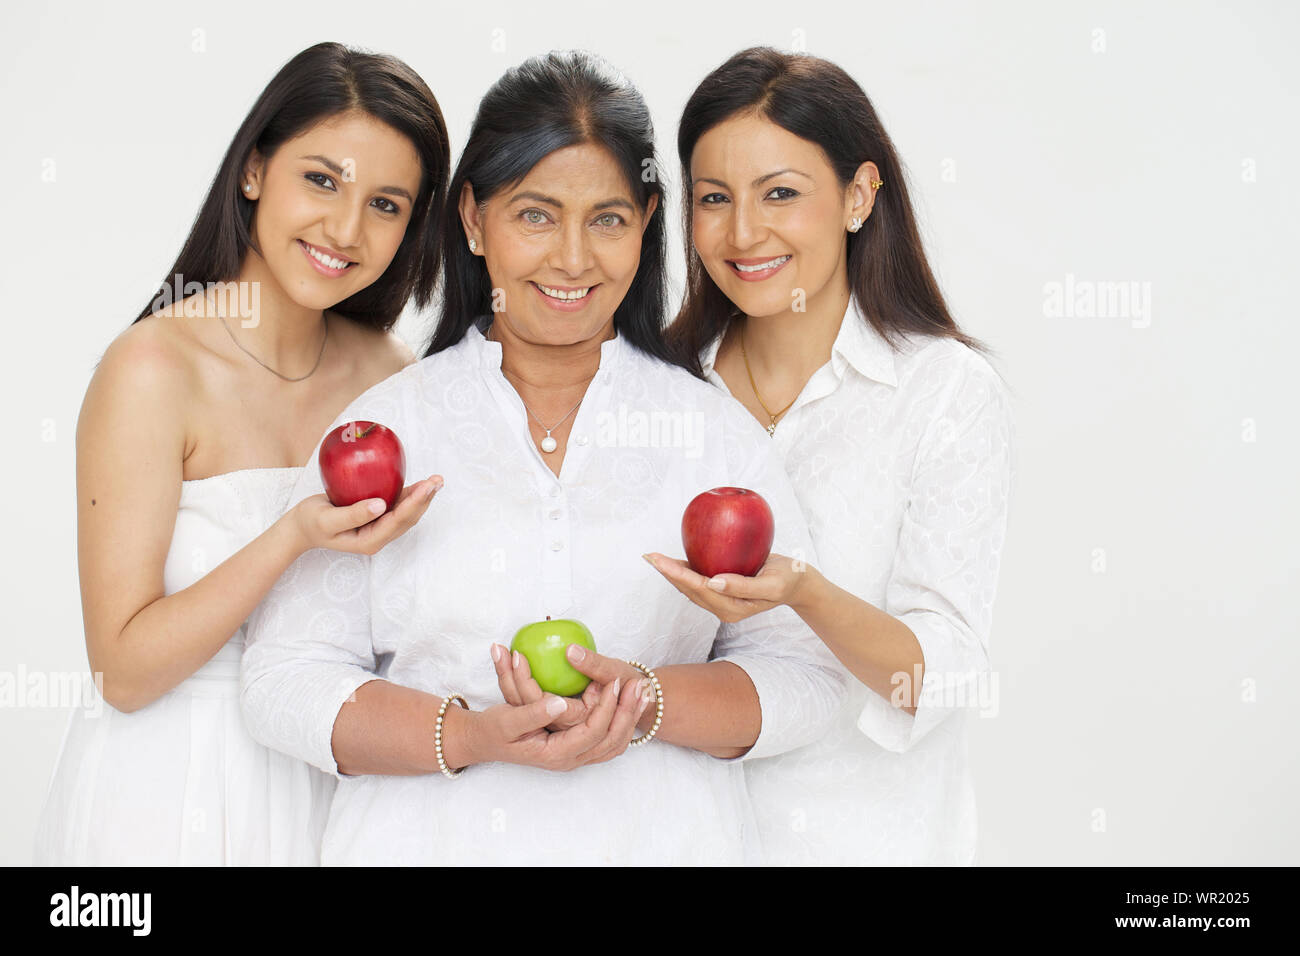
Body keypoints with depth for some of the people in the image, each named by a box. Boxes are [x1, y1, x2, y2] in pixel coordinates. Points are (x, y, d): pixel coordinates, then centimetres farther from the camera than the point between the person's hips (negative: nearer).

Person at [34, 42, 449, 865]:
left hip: (327, 792, 5)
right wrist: (294, 540, -28)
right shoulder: (156, 366, -16)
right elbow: (124, 670, -18)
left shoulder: (392, 373, -1)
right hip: (169, 798, -5)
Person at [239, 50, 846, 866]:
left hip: (659, 838, 1)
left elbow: (804, 675, -2)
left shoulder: (717, 430, 1)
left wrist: (646, 703, -19)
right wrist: (475, 736, -20)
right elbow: (288, 682, -6)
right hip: (424, 838, 0)